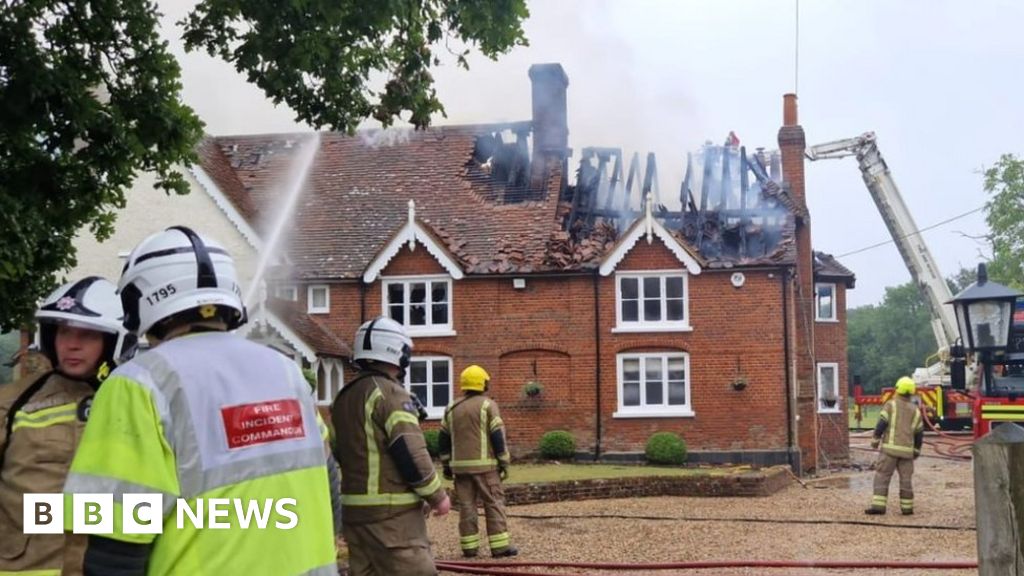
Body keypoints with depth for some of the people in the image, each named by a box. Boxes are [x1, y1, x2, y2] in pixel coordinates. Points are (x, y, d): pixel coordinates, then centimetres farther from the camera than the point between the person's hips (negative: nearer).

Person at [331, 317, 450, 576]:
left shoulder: (344, 396, 16)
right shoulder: (389, 393, -12)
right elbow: (410, 453, -18)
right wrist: (437, 495, -6)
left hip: (354, 508, 9)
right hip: (392, 512, -9)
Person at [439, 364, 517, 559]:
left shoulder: (452, 408, 12)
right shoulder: (488, 405, -4)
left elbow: (443, 439, 13)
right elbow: (498, 436, -9)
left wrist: (446, 465, 18)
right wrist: (504, 463, -4)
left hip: (460, 465, 5)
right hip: (484, 464, -5)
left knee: (466, 505, 8)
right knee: (494, 503, -1)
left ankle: (469, 546, 7)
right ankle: (499, 546, -3)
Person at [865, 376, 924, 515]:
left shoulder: (891, 404, -1)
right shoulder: (915, 410, 11)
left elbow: (881, 423, -9)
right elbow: (919, 433, 13)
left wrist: (875, 440, -1)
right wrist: (916, 450, 22)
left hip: (890, 447, -4)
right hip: (907, 450, 4)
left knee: (882, 476, -3)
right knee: (906, 478, 10)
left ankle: (878, 505, -10)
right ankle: (907, 507, 12)